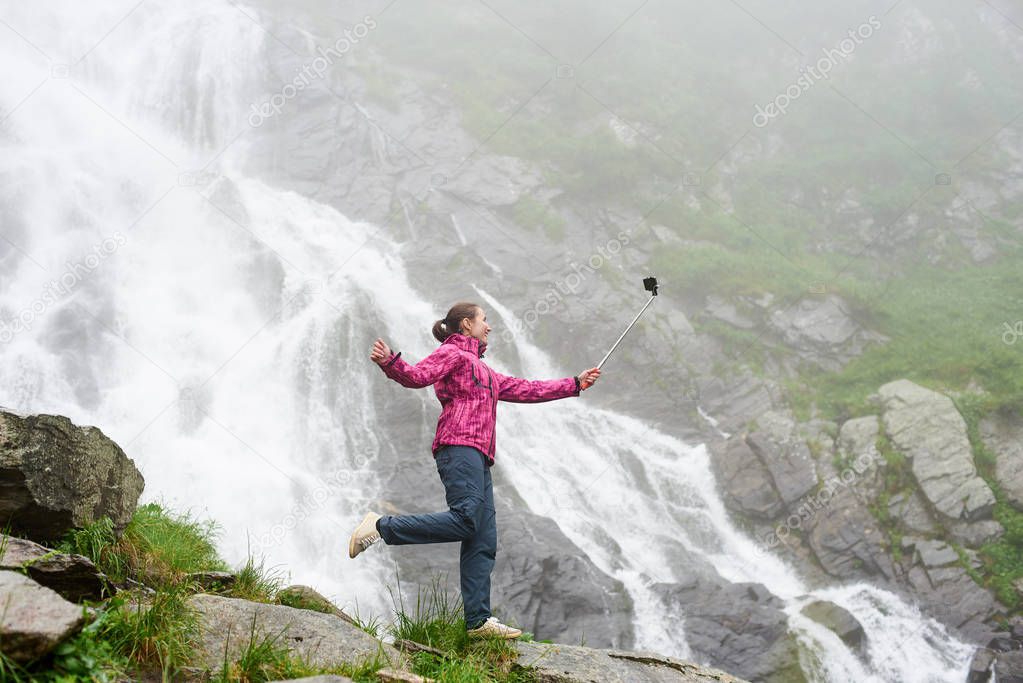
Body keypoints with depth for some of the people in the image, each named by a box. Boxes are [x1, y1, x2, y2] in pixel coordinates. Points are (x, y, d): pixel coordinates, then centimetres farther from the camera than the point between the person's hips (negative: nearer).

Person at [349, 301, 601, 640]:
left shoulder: (483, 370, 34)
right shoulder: (452, 353, 6)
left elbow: (525, 389, 37)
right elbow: (417, 376, -11)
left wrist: (575, 384, 38)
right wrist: (389, 362, -32)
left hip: (477, 459, 9)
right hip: (460, 447, -9)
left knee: (483, 542, -1)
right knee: (465, 520, -26)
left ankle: (478, 621, -6)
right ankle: (381, 526, -16)